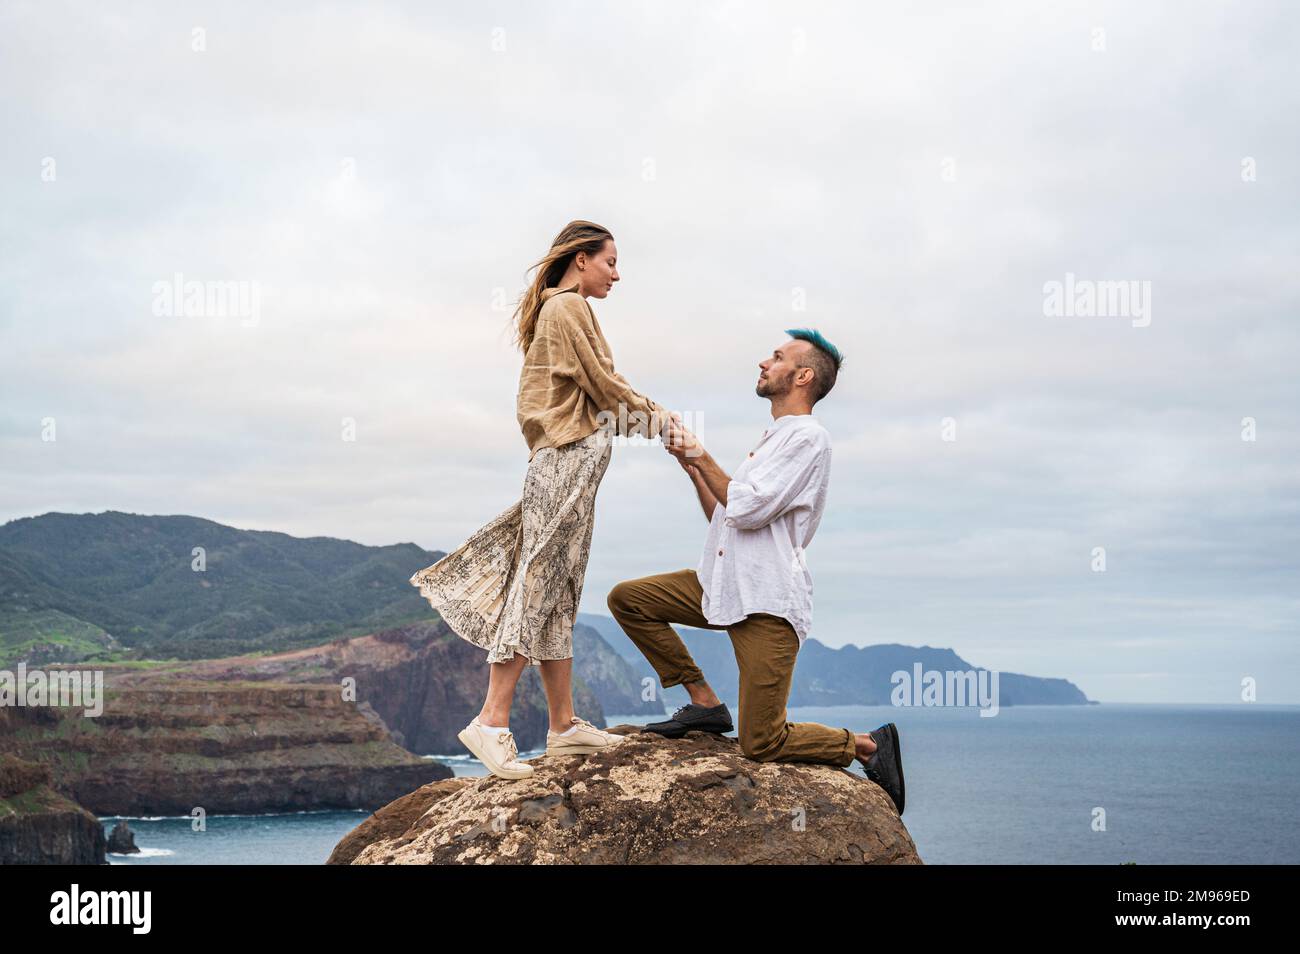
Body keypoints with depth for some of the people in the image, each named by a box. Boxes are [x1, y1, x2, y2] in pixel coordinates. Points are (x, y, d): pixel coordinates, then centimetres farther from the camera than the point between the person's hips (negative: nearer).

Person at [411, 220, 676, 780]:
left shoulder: (554, 308, 22)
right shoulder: (570, 306, -7)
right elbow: (603, 383, -9)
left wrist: (644, 413, 15)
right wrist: (652, 413, 6)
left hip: (562, 461, 10)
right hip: (571, 460, -10)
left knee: (556, 596, 8)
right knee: (537, 587, -11)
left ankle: (563, 725, 13)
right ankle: (492, 722, -12)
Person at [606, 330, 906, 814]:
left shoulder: (807, 436, -9)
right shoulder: (772, 439, 22)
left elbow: (747, 509, -19)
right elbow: (724, 518, 22)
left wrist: (703, 456, -7)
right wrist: (694, 469, 9)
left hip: (768, 600, -9)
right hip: (723, 586, 9)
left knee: (763, 744, -11)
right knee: (627, 598, 0)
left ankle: (868, 745, 12)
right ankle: (704, 703, 7)